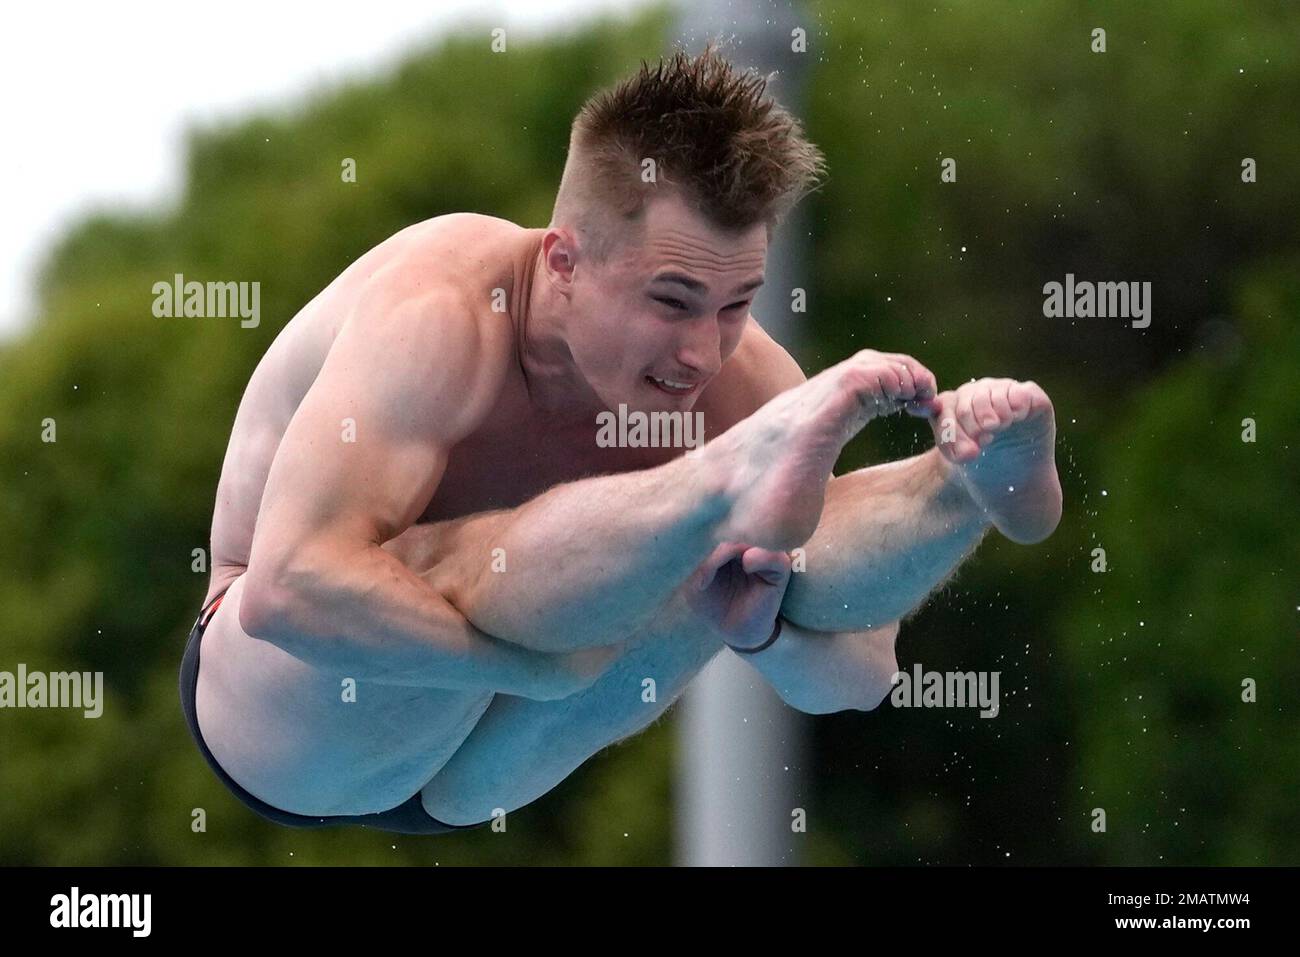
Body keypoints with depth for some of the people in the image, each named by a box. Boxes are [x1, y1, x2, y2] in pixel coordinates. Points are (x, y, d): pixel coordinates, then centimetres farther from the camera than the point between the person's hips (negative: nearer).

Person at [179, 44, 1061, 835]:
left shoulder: (739, 377, -11)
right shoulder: (441, 312, -27)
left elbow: (859, 679, -10)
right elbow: (290, 588, -40)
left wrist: (765, 631, -32)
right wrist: (551, 666, -35)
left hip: (472, 778, 6)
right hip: (277, 722, -6)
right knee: (441, 565, -37)